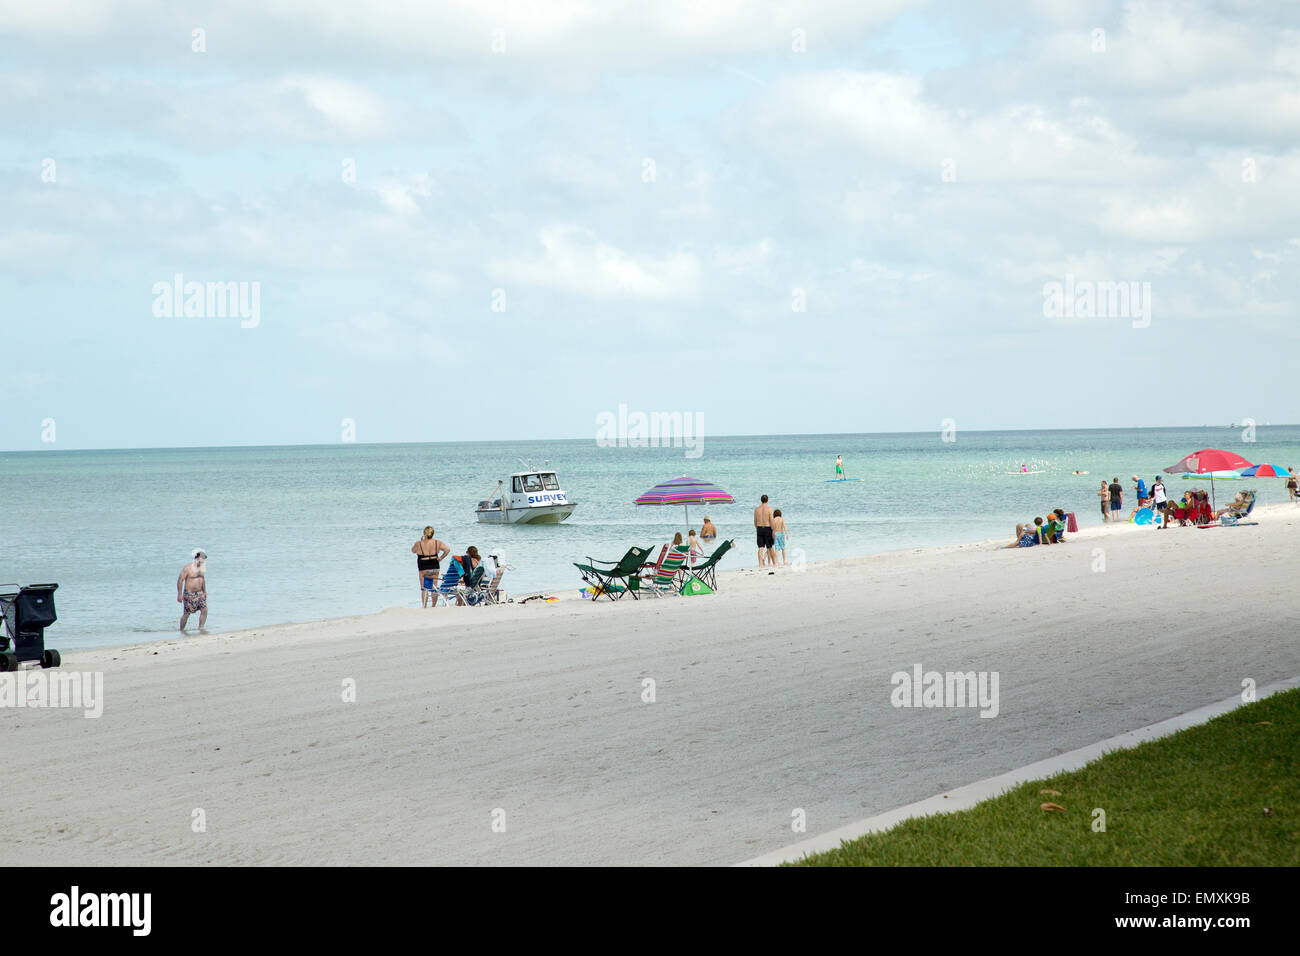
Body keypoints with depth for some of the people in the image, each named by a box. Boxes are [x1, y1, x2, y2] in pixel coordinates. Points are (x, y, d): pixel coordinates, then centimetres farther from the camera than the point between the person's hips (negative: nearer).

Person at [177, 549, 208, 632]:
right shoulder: (188, 568, -14)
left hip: (199, 593, 6)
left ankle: (200, 628, 0)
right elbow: (180, 580, -14)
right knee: (186, 614, 1)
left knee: (204, 610, -8)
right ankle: (181, 630, 16)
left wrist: (204, 591, 22)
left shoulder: (201, 567, 8)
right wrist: (179, 594, -17)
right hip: (189, 594, -6)